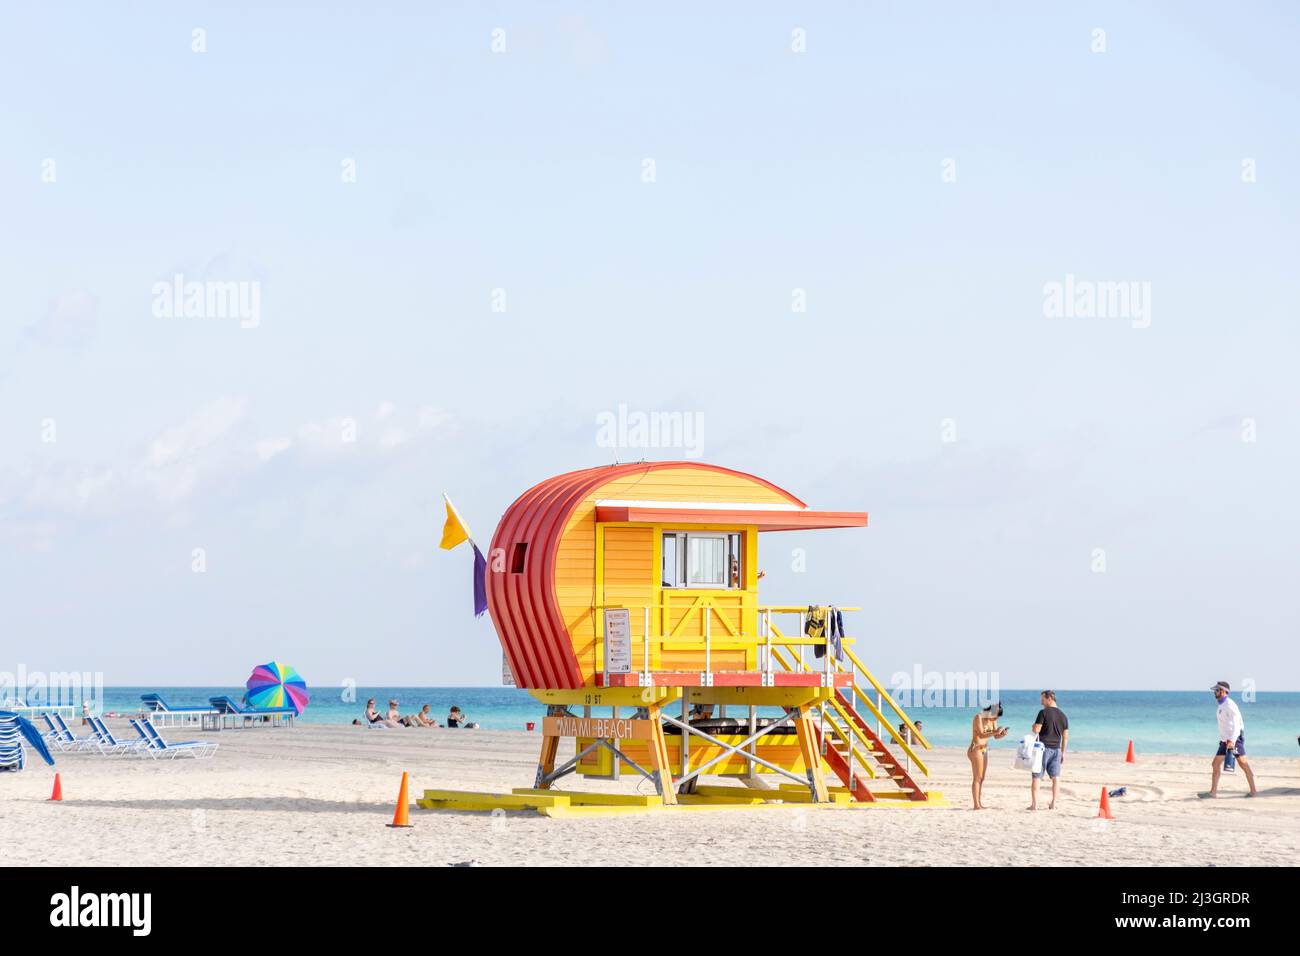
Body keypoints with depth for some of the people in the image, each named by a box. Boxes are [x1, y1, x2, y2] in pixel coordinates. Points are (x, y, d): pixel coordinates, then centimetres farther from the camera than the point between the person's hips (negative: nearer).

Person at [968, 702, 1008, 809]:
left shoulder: (992, 720, 9)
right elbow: (981, 734, -22)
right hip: (976, 749, -8)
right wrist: (995, 732, -29)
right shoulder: (978, 717, -13)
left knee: (981, 779, 7)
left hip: (984, 750, 8)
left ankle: (980, 803, 8)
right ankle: (976, 805, -11)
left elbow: (996, 737, 10)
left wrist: (1002, 734, -10)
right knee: (977, 778, -9)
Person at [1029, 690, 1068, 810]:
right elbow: (1065, 736, 11)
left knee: (1036, 777, 2)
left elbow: (1036, 730, -16)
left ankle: (1034, 804, 0)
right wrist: (1063, 752, 18)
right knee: (1056, 777, 8)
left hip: (1043, 747, -5)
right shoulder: (1063, 715, 9)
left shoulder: (1044, 713, -10)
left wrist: (1034, 725, 7)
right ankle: (1053, 804, 6)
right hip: (1056, 749, 5)